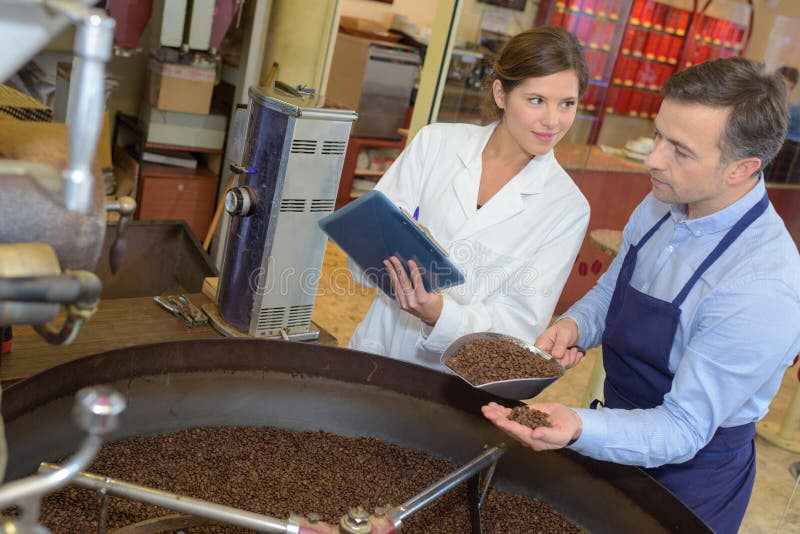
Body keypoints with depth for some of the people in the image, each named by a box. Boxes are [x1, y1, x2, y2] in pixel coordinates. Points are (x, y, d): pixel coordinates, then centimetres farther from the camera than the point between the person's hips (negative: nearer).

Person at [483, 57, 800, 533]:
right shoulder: (659, 207, -9)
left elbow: (683, 428, -28)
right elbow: (609, 291, 7)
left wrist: (580, 430, -45)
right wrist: (574, 325, -16)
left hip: (688, 476, -6)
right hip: (619, 436, 7)